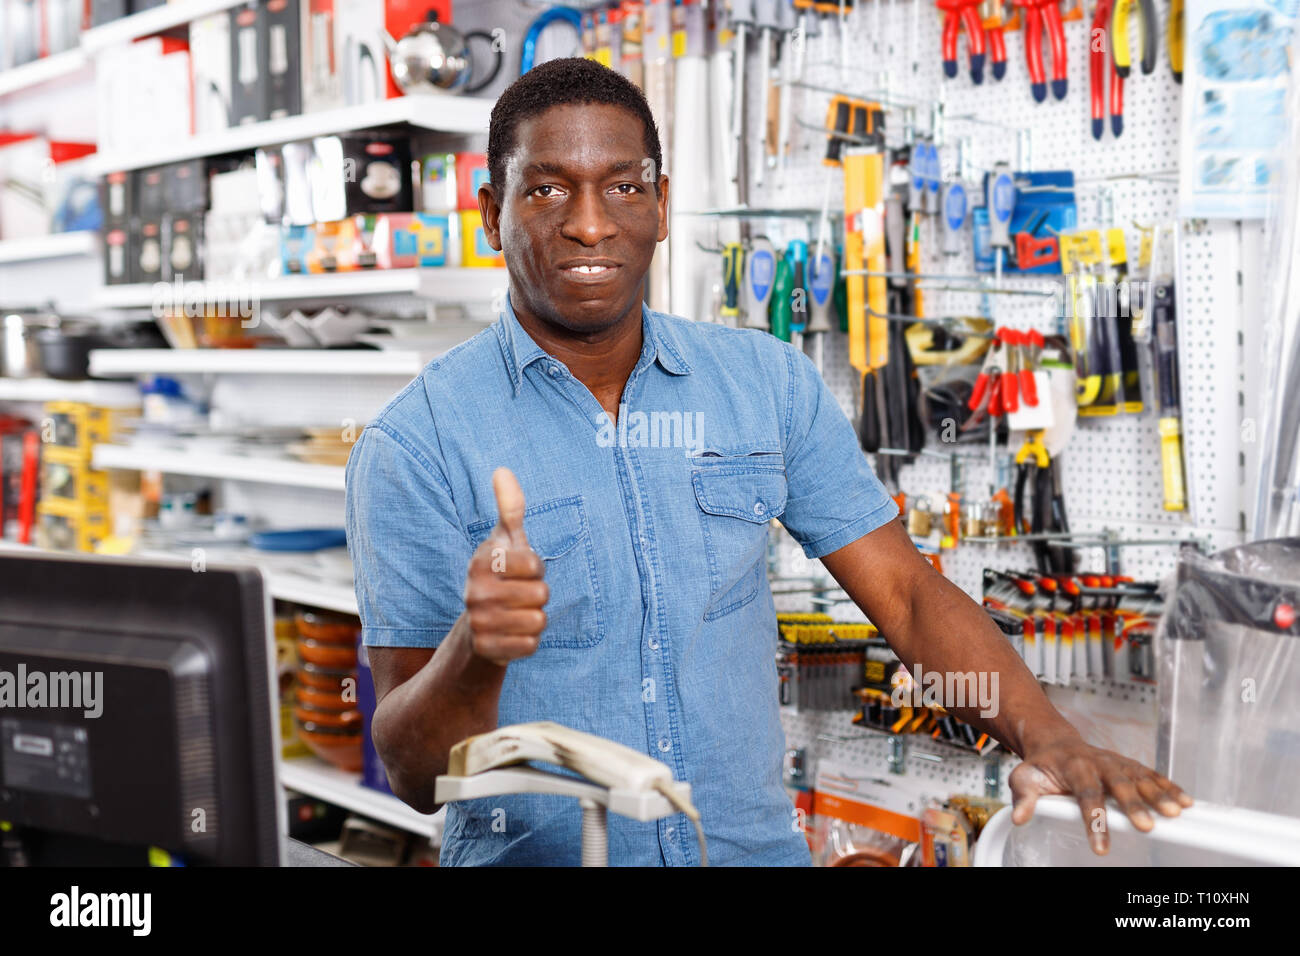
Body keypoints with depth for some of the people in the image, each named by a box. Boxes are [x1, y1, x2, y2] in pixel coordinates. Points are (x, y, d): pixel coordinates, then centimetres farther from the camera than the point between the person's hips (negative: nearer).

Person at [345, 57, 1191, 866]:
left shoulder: (771, 383, 3)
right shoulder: (416, 444, -8)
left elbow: (908, 594, 3)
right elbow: (413, 772, -9)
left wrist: (1048, 739, -11)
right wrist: (475, 652, -29)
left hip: (757, 845, 2)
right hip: (532, 855, -2)